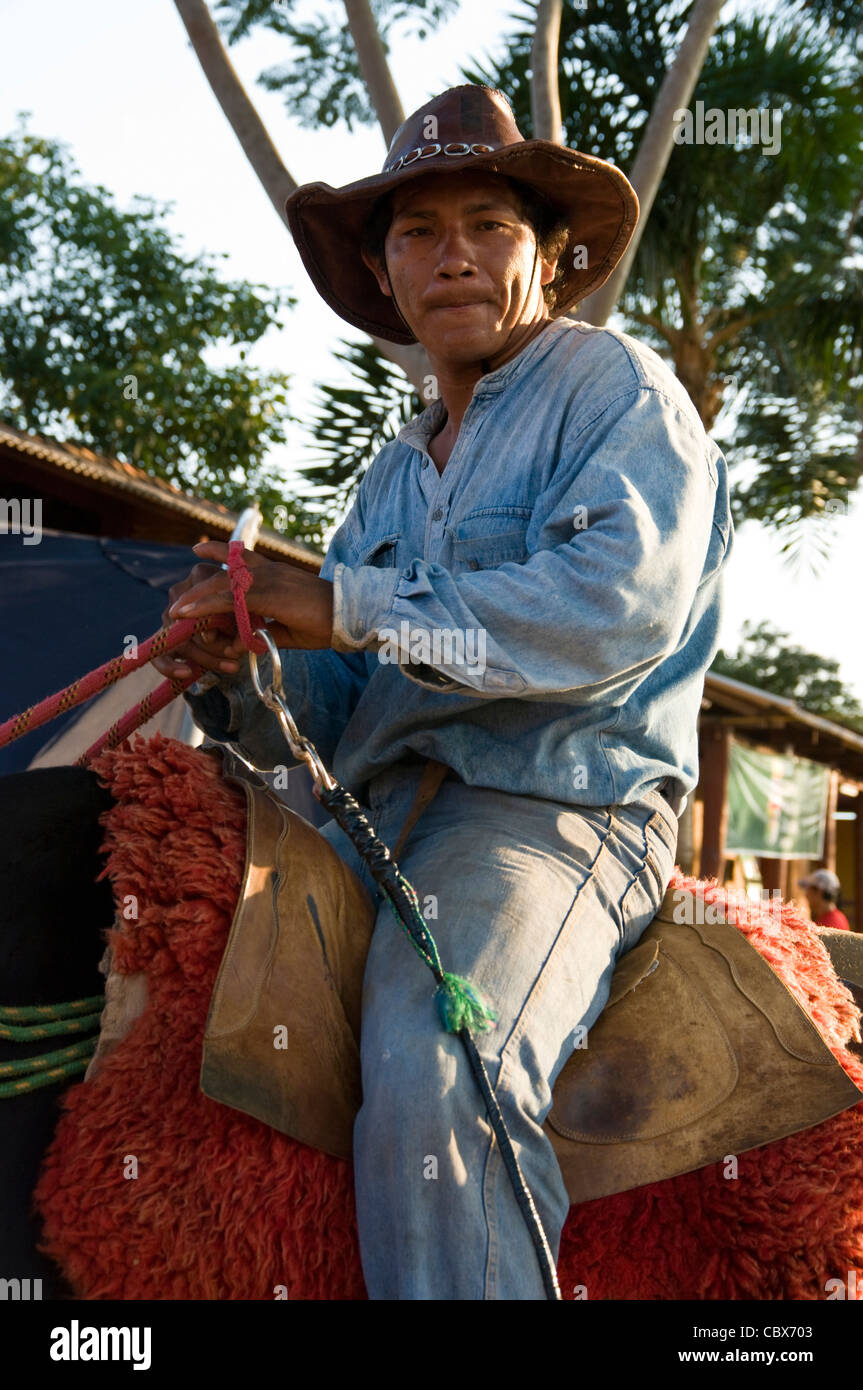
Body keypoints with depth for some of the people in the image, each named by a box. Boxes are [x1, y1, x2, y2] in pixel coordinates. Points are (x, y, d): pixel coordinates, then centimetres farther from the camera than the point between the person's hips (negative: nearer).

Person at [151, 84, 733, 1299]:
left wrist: (344, 607, -18)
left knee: (427, 1075, -33)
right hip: (369, 817, 7)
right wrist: (239, 677, -8)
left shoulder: (615, 389, 3)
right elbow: (329, 716, 16)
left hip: (555, 807, -7)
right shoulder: (397, 473, 22)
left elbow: (618, 604, -17)